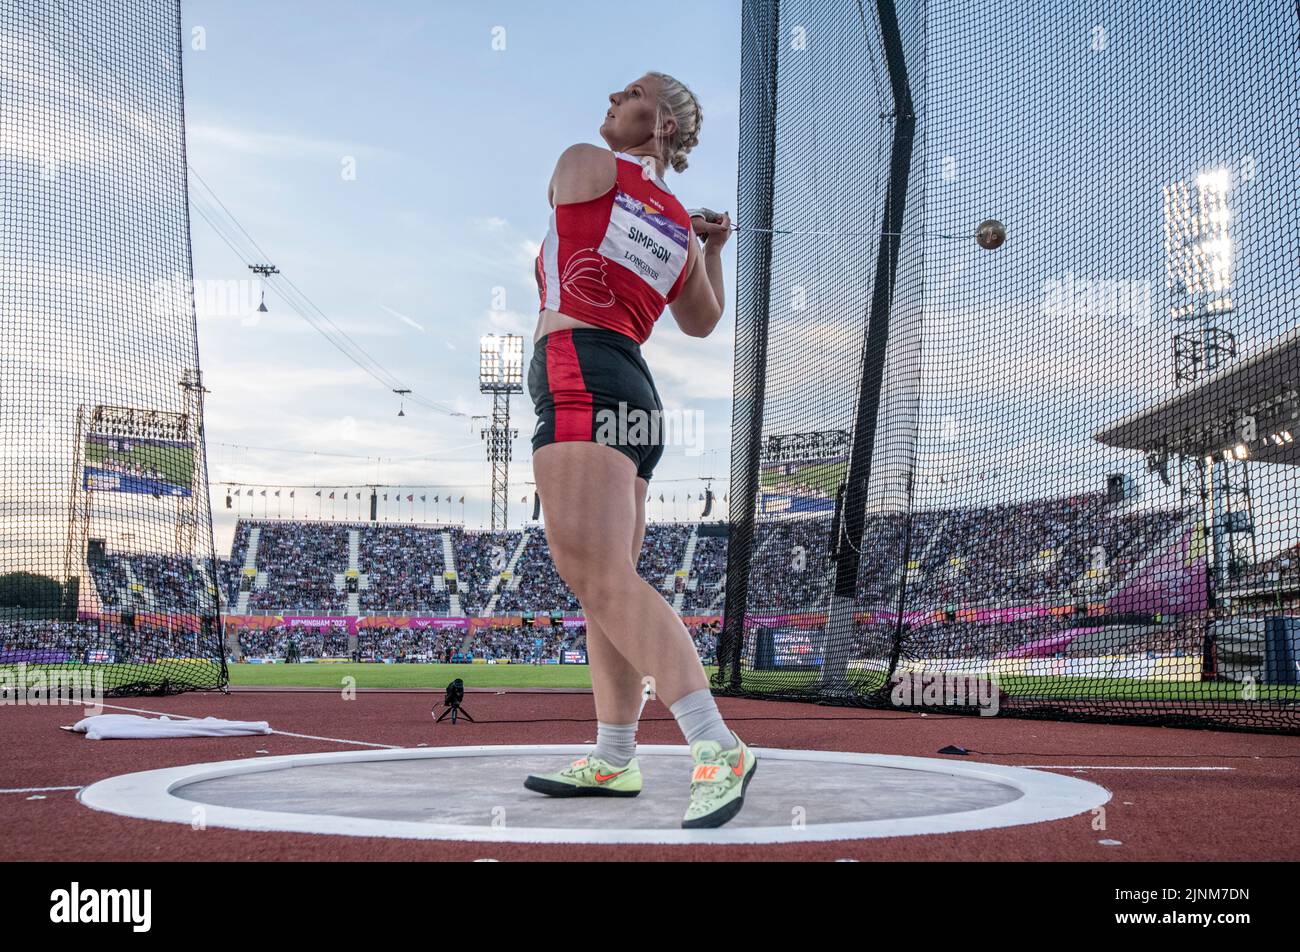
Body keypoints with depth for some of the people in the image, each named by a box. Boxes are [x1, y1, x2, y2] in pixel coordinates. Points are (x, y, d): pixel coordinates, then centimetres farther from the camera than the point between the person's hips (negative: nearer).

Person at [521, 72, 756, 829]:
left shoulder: (583, 164, 4)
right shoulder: (682, 228, 20)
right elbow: (703, 322, 33)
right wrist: (712, 248, 41)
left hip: (581, 381, -9)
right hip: (635, 395, 9)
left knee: (601, 577, -19)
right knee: (606, 581, 11)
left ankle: (719, 749, -26)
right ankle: (614, 761, 16)